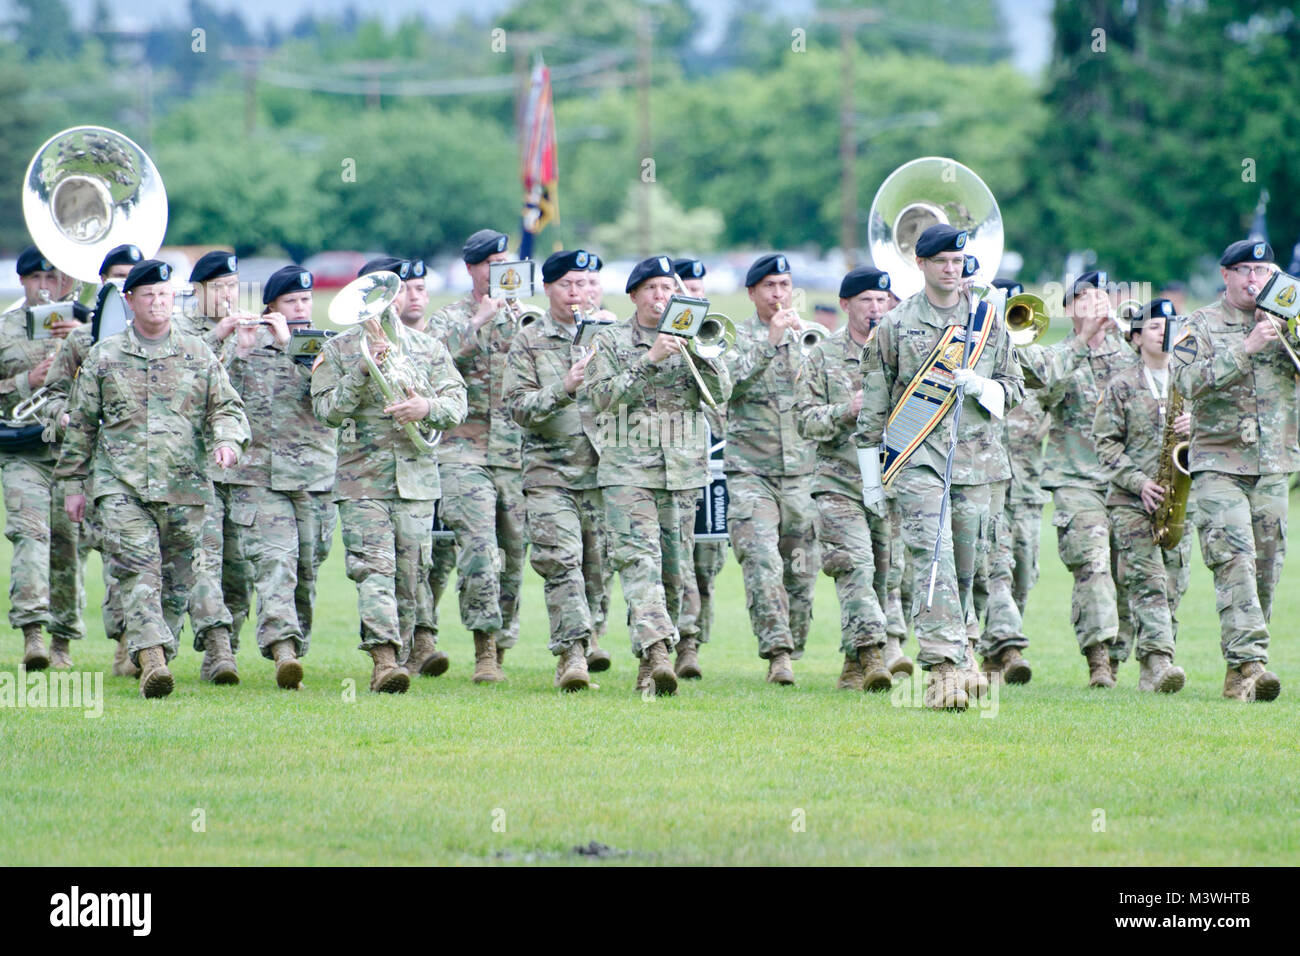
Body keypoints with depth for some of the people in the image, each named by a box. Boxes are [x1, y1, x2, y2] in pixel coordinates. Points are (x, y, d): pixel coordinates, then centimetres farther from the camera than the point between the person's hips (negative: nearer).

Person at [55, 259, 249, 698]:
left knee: (176, 580, 5)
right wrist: (73, 482, 12)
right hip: (121, 485, -2)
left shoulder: (198, 354, 11)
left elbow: (228, 407, 12)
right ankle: (151, 659, -27)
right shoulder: (104, 357, 9)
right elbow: (81, 424, 14)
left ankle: (158, 656, 18)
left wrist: (228, 439, -11)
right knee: (138, 570, -17)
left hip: (183, 486, 2)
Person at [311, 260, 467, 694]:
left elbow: (456, 403, 6)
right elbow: (326, 410, -3)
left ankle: (395, 656, 14)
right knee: (374, 568, -16)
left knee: (411, 575, 3)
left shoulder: (430, 349, 14)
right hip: (362, 479, -3)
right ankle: (384, 660, -26)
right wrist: (361, 373, -16)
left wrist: (428, 408, -15)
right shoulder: (338, 350, 7)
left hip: (417, 478, 3)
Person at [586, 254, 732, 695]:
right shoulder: (611, 341, 8)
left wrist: (700, 353, -13)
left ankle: (651, 663, 13)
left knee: (673, 571, 4)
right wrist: (649, 361, -15)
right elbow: (602, 396, -6)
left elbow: (721, 393, 3)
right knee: (639, 561, -19)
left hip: (683, 471, 3)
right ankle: (656, 651, -33)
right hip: (628, 471, -3)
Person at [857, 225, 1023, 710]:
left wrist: (983, 387, -7)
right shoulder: (894, 326, 4)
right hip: (918, 458, -2)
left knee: (965, 562, 8)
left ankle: (960, 649, 29)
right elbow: (873, 402, 8)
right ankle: (944, 668, -21)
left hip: (975, 457, 3)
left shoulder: (989, 321, 10)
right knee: (933, 560, -14)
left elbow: (1014, 387, 16)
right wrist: (869, 472, 5)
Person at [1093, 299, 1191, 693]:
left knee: (1173, 584, 2)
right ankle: (1158, 660, -24)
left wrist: (1194, 427, -10)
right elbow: (1106, 442, -1)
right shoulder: (1121, 386, 5)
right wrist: (1137, 482, -13)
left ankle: (1153, 671, 8)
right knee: (1147, 582, -14)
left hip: (1178, 498, 3)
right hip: (1131, 501, -3)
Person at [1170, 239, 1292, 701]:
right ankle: (1248, 663, -26)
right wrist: (1246, 348, -22)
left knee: (1265, 571, 3)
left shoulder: (1281, 322, 11)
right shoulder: (1202, 325, 1)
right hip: (1219, 464, -4)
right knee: (1235, 560, -18)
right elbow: (1189, 380, -15)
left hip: (1273, 467, 4)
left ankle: (1240, 674, 11)